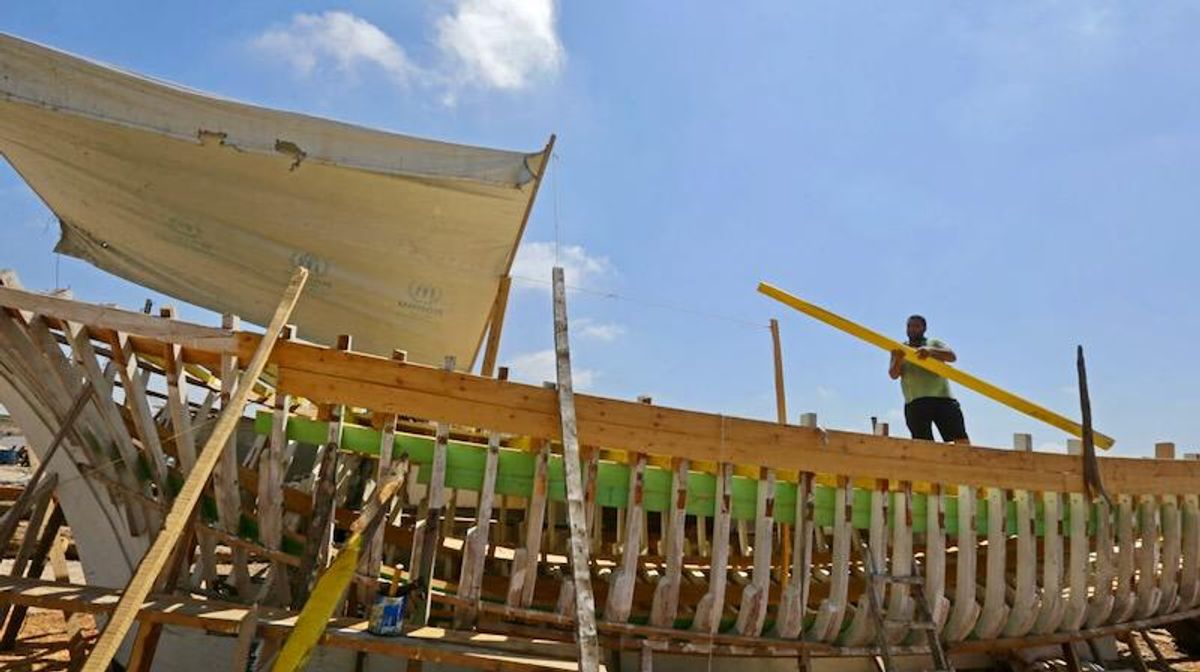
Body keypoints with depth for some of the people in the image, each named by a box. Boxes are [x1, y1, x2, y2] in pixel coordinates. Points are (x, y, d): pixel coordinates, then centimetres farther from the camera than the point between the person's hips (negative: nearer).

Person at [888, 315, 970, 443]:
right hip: (915, 402, 0)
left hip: (943, 398, 0)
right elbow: (893, 375, 2)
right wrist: (897, 360, -21)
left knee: (961, 439, -9)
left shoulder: (934, 344, 19)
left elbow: (952, 356, -1)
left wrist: (931, 351, -21)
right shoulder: (900, 350, 18)